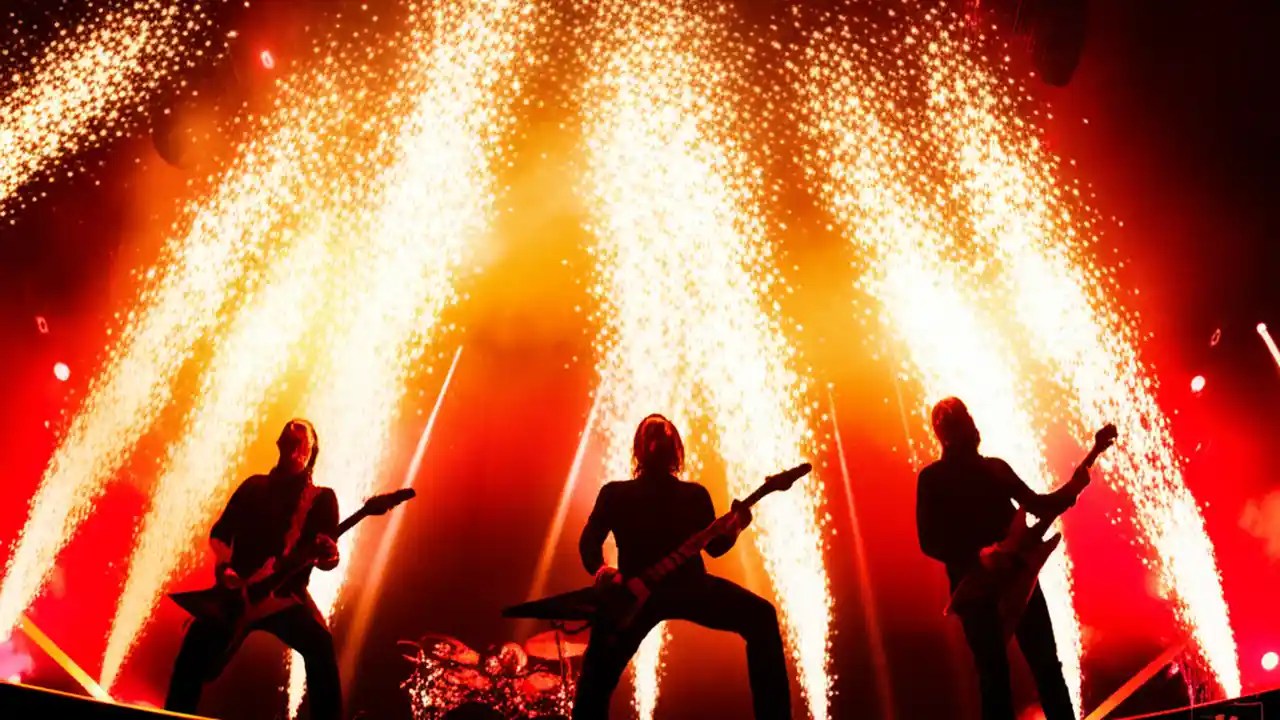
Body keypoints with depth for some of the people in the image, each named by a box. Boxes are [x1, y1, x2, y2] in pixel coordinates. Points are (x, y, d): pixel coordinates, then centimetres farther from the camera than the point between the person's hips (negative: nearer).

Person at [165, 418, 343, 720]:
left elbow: (328, 557, -3)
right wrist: (225, 568, -8)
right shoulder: (255, 486, 14)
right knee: (198, 642, -23)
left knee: (320, 644, -29)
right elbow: (220, 532, 12)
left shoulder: (322, 498, 6)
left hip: (287, 594, -2)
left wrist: (328, 554, -29)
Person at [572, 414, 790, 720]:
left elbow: (714, 546, 11)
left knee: (761, 614, -18)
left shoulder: (695, 494, 16)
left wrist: (733, 528, -12)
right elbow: (589, 540, 6)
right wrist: (600, 569, -16)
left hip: (690, 585, 2)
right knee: (600, 668, -21)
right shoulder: (615, 493, 12)